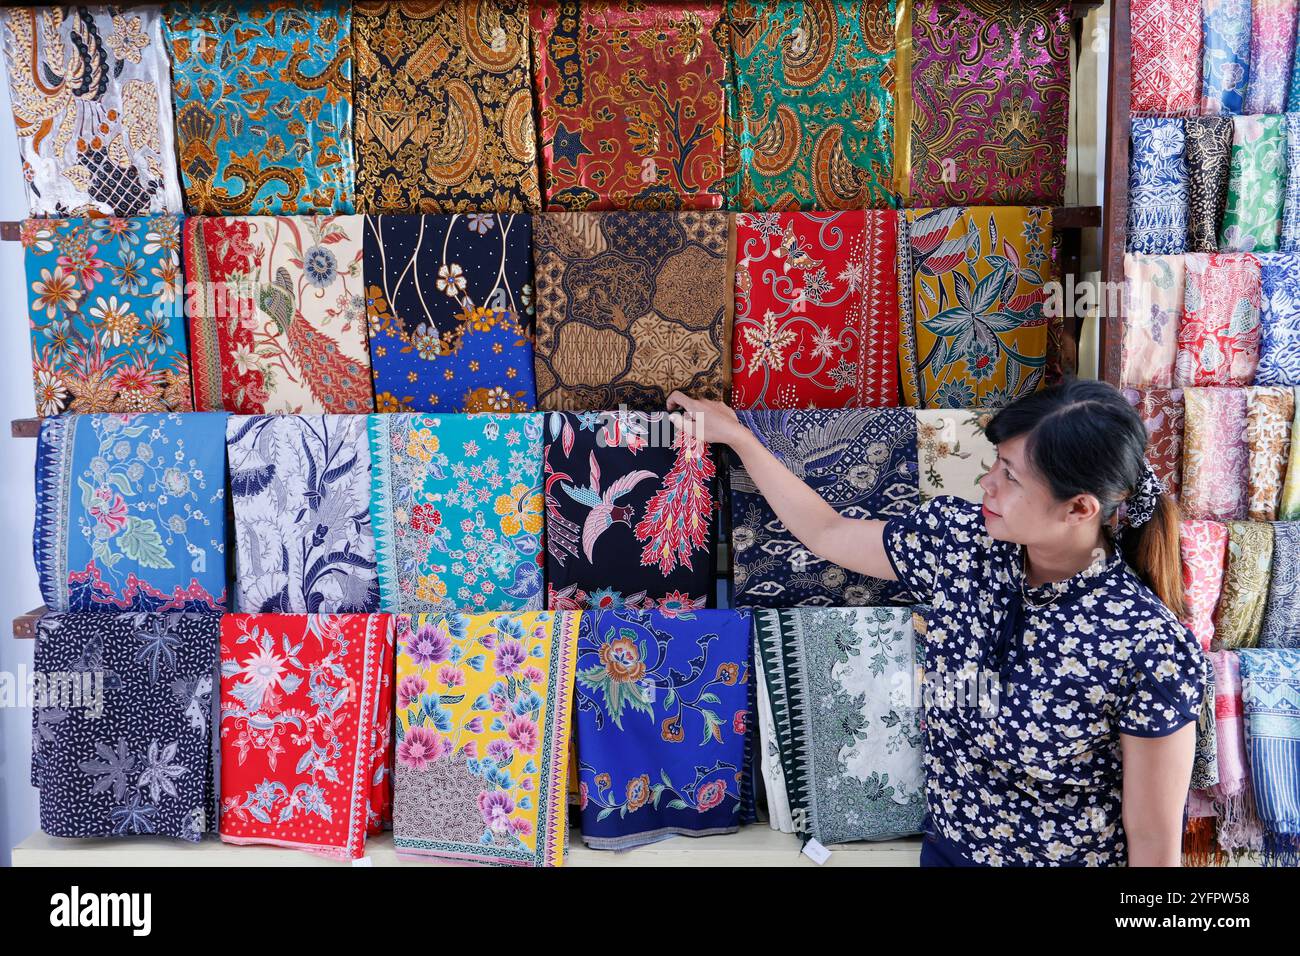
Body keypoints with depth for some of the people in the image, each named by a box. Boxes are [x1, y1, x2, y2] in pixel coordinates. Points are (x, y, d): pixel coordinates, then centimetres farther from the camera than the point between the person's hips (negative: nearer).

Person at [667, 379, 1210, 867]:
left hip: (1073, 856, -4)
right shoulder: (958, 538, -13)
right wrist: (734, 434, 5)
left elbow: (1155, 843, -19)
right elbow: (826, 533, 2)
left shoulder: (1151, 651, -28)